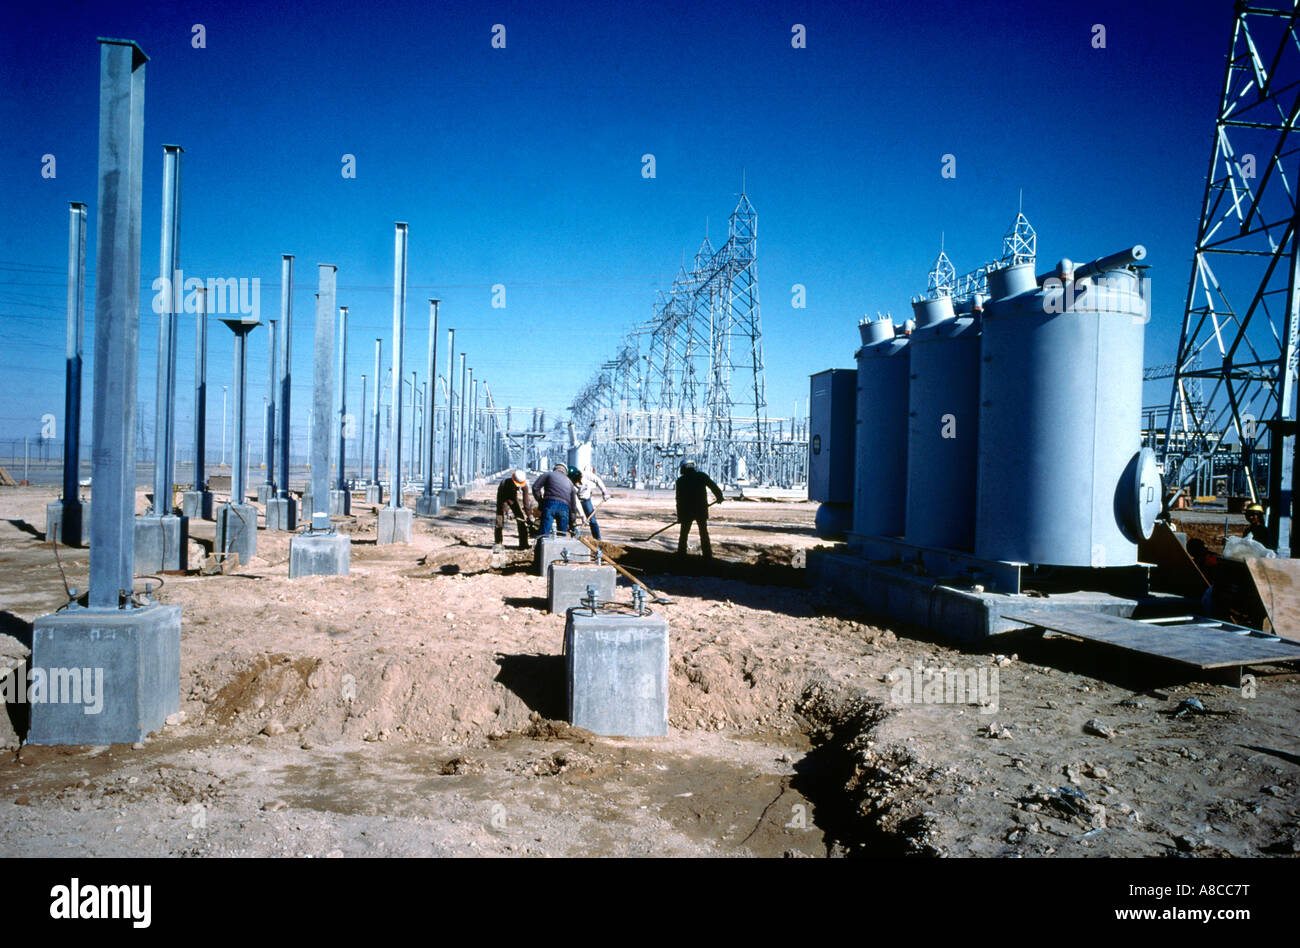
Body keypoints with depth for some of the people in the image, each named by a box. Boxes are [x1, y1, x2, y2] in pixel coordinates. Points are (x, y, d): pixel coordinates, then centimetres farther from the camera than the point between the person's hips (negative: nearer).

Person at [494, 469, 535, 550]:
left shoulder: (524, 486, -29)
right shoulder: (504, 484, -38)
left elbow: (526, 502, -23)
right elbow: (500, 501, -34)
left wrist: (529, 516, -22)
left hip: (513, 497, 3)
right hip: (503, 497, -3)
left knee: (521, 518, -7)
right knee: (500, 519, -13)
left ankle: (523, 543, -2)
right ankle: (498, 542, 1)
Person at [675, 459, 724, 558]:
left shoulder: (681, 480, 0)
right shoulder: (702, 476, 0)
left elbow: (679, 499, 2)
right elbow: (714, 487, 2)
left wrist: (679, 516, 7)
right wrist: (719, 496, 20)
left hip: (687, 512, -1)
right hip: (702, 510, 1)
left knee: (684, 533, 13)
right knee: (704, 533, 10)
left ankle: (681, 553, 13)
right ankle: (707, 554, 8)